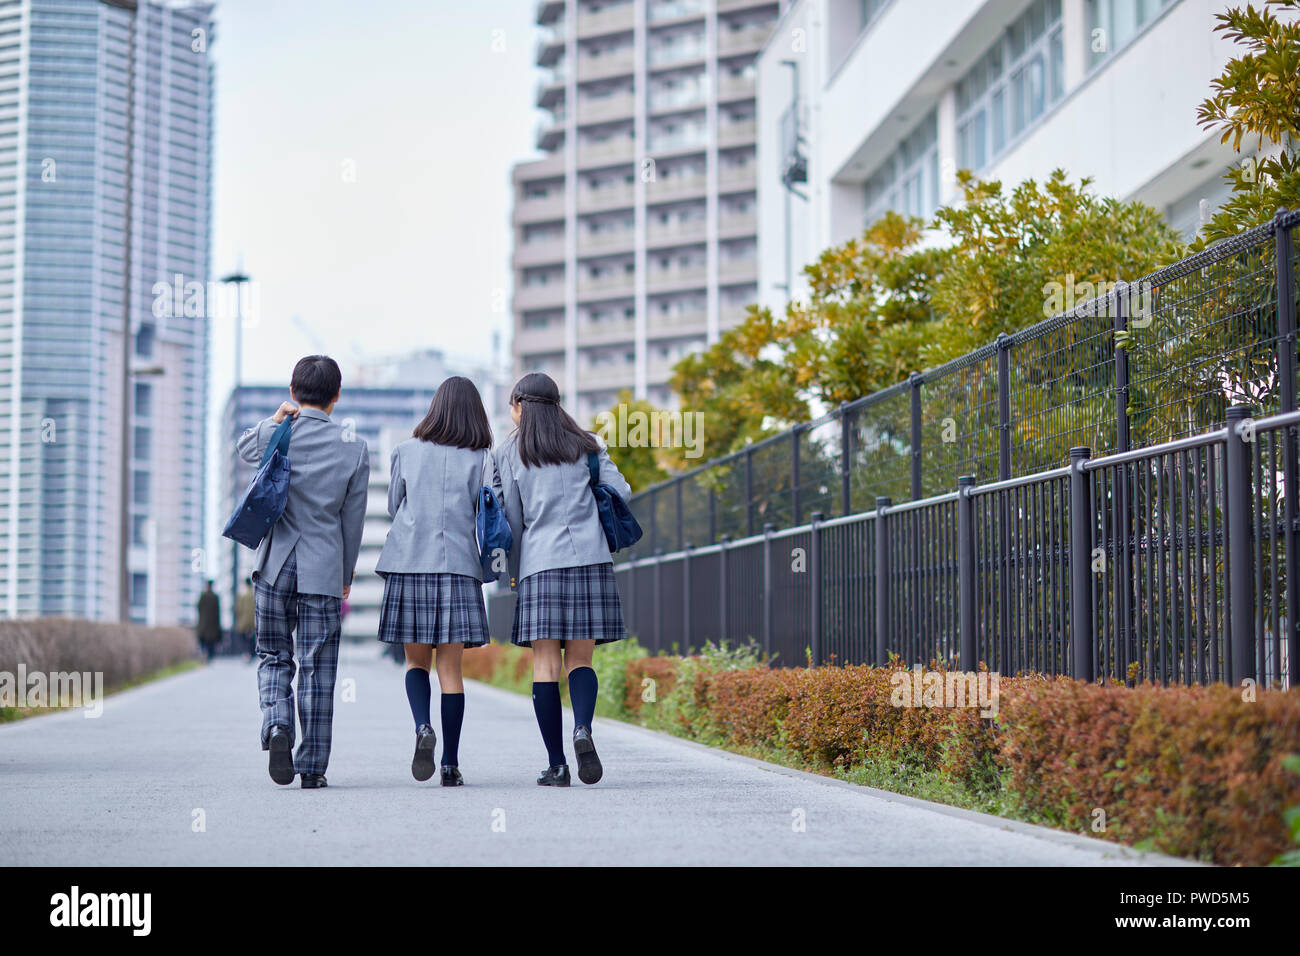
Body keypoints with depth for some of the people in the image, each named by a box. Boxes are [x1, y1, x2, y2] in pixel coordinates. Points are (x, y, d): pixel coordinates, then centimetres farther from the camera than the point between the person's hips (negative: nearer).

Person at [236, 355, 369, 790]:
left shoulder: (274, 434, -3)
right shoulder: (354, 447, -1)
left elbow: (244, 447, 23)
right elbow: (353, 519, 4)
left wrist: (275, 419, 10)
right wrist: (346, 575, 14)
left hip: (275, 565, 0)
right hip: (324, 570, 0)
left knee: (274, 656, 14)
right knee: (318, 669, 4)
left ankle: (277, 723, -13)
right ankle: (312, 766, 6)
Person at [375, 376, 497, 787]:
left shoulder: (406, 452, 7)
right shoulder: (481, 459, 2)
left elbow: (393, 508, 14)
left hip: (408, 564, 1)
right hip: (458, 565, -1)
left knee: (417, 660, 12)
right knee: (450, 665, 2)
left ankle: (423, 727, -15)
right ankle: (451, 764, 0)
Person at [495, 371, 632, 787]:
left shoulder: (510, 453, 7)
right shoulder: (586, 445, 12)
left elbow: (510, 518, 5)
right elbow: (620, 492, 7)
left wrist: (514, 569, 18)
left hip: (540, 562, -1)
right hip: (590, 558, 2)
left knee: (545, 663, -1)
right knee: (580, 659, 6)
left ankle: (556, 764, -5)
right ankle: (582, 728, -23)